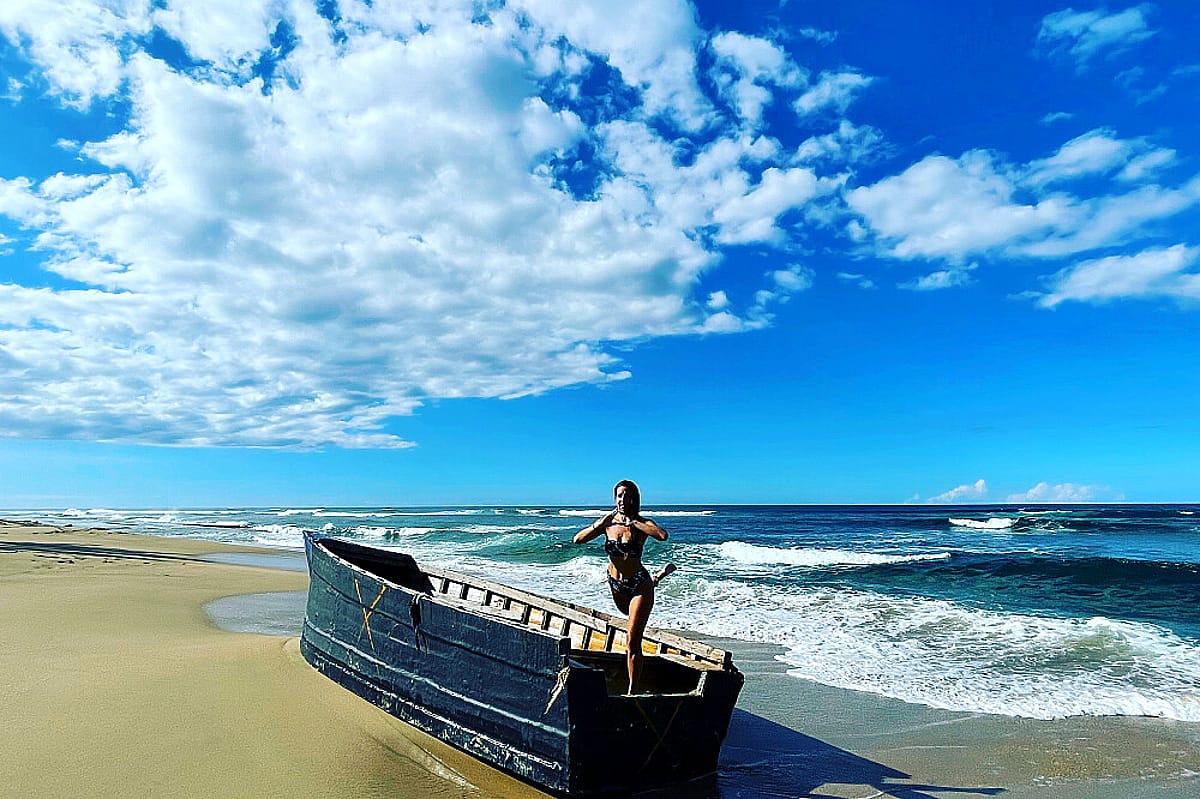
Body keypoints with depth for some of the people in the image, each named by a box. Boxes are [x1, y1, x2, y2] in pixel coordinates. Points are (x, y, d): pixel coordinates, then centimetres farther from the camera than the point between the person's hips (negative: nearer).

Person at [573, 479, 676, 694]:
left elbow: (662, 535, -38)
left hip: (639, 585, -5)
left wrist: (632, 522, -31)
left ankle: (632, 691, 3)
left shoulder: (641, 523, -16)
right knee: (631, 614, 35)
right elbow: (578, 539, -14)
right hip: (616, 585, 5)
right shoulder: (608, 522, -7)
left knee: (632, 641, -9)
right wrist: (601, 523, -24)